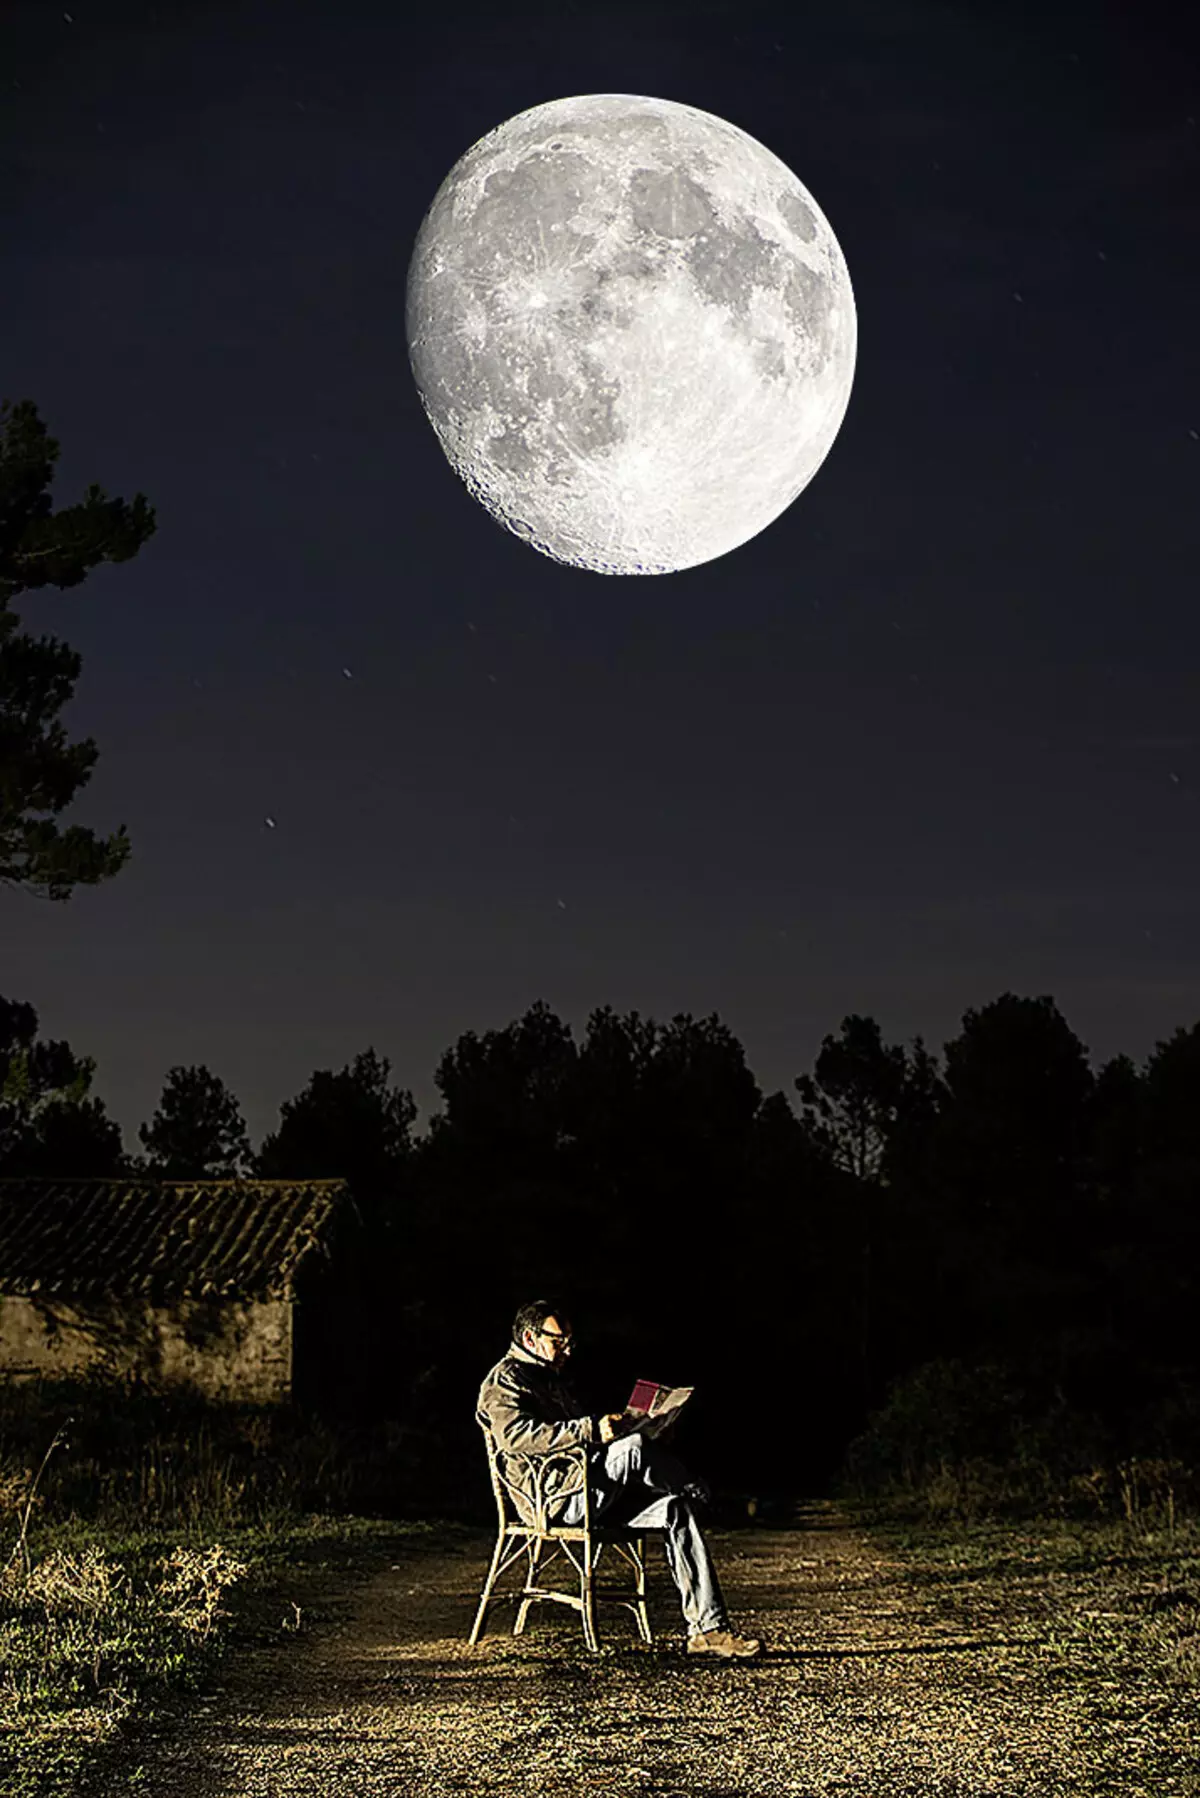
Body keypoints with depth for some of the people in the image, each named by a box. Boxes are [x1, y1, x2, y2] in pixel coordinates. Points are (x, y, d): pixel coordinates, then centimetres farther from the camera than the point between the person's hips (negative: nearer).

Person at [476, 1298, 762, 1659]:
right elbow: (516, 1435, -23)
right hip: (553, 1497, -9)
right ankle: (696, 1491, 0)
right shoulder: (505, 1381, -3)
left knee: (674, 1508, -10)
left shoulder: (554, 1378, 28)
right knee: (633, 1447, -30)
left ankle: (707, 1627, -15)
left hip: (589, 1492, 9)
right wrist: (591, 1431, -31)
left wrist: (612, 1427, 11)